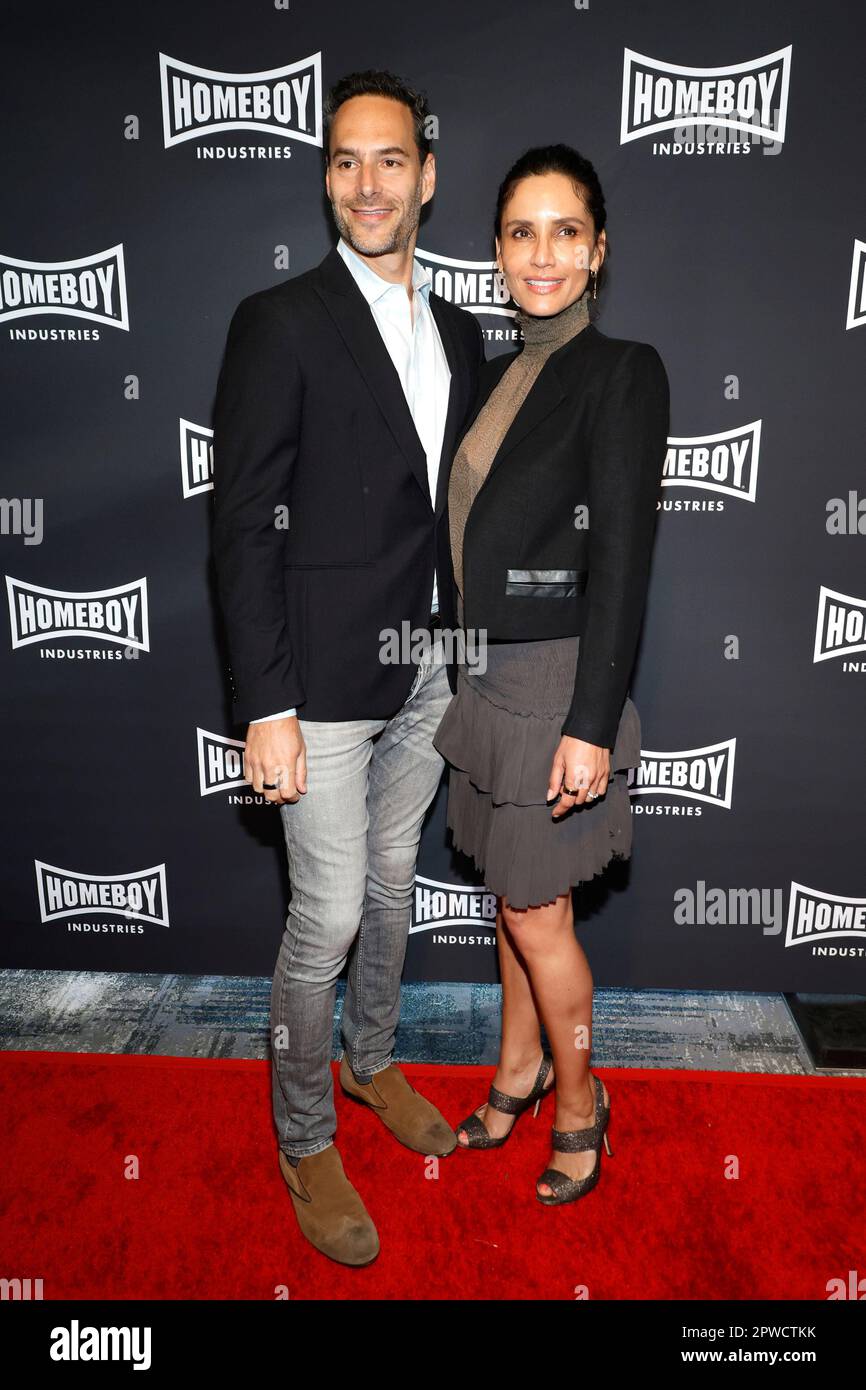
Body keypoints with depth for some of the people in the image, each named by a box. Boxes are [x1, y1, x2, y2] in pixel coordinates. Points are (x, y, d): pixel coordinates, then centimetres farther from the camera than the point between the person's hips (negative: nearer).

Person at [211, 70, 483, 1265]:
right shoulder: (280, 323, -10)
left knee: (394, 885, 19)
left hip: (423, 669, 6)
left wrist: (465, 653, 12)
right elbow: (243, 526, -13)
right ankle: (305, 1138, 25)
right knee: (329, 914, 2)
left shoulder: (457, 334, 9)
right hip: (325, 675, -6)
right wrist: (266, 705, -17)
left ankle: (372, 1059, 43)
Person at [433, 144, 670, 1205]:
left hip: (556, 680, -7)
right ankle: (519, 1067, 39)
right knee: (511, 889, 19)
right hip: (486, 674, 7)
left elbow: (621, 558, -17)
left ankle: (578, 1102, 29)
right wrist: (459, 670, 16)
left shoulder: (624, 371, -11)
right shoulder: (497, 375, 11)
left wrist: (592, 722, -20)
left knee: (536, 913, 5)